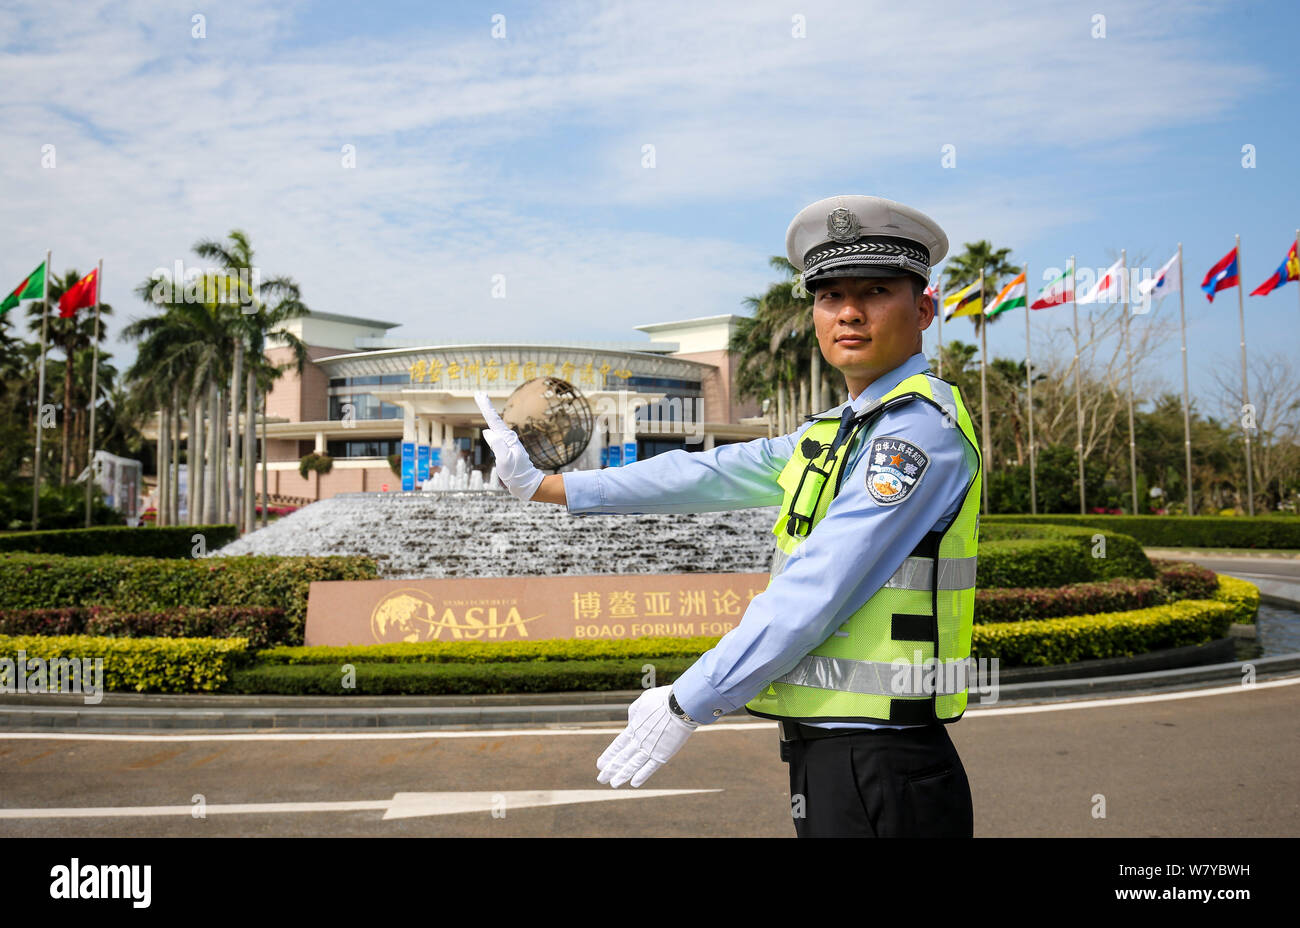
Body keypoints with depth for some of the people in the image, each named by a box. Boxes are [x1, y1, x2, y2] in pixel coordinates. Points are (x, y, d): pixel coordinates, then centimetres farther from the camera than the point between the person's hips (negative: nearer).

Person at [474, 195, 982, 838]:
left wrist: (685, 704, -15)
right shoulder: (834, 433, 13)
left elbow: (816, 591, -20)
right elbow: (709, 475, 15)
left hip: (882, 768, -8)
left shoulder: (923, 427, -14)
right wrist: (540, 485, 17)